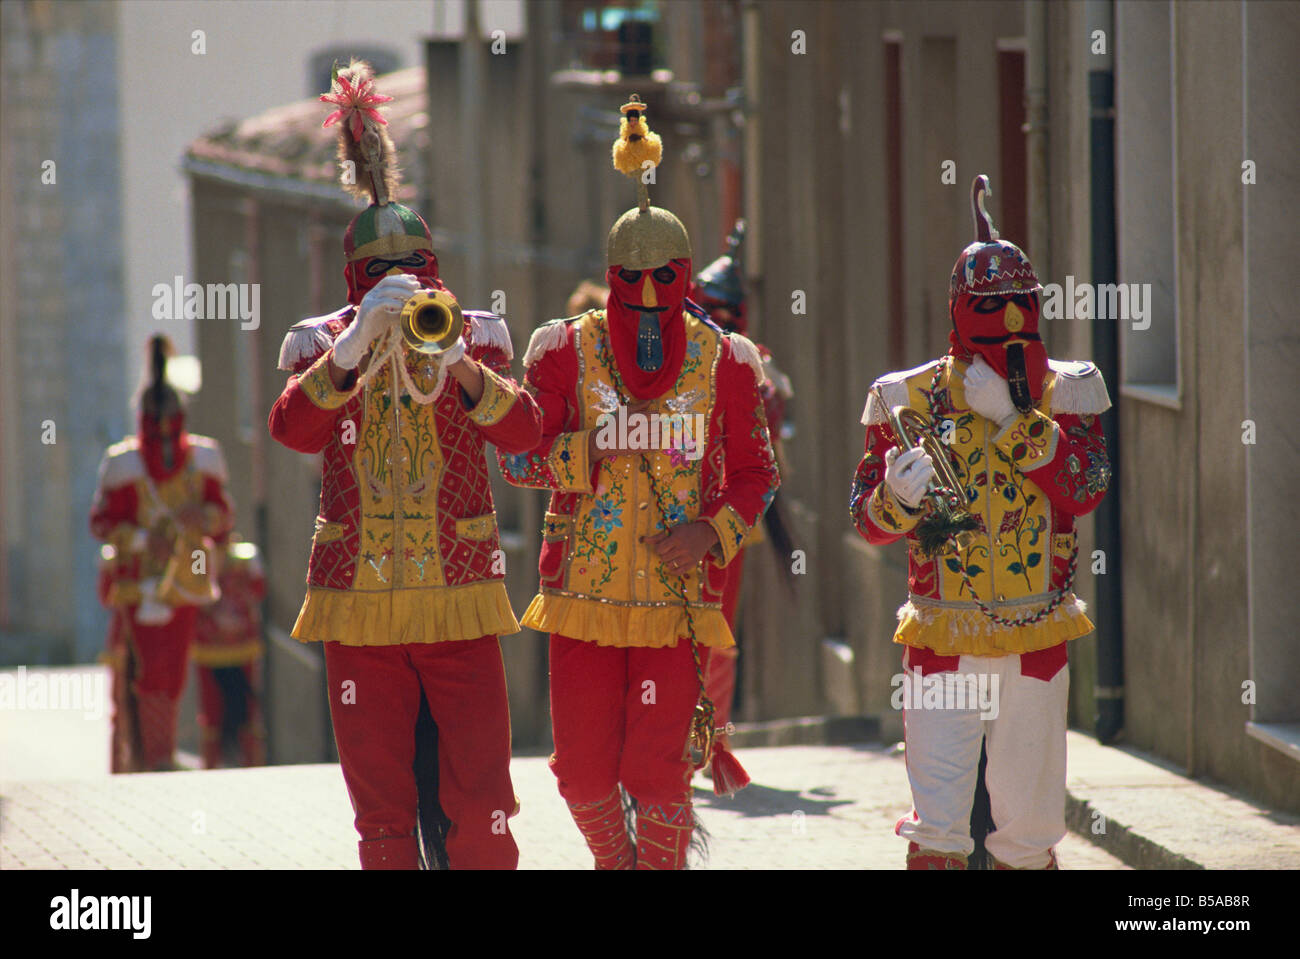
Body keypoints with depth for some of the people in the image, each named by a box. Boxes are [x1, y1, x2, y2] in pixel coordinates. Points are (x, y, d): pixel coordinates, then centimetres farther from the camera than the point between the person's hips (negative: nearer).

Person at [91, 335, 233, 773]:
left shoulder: (201, 461, 6)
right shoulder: (123, 465, -3)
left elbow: (222, 513, 10)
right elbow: (102, 521, 0)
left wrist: (202, 516, -14)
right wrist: (142, 539, -17)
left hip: (184, 583, 4)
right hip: (137, 583, -4)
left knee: (173, 674, 6)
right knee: (149, 670, -14)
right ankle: (156, 758, -15)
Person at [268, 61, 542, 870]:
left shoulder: (474, 336, 6)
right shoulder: (325, 344, 6)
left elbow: (524, 431, -11)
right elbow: (293, 429, -14)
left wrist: (455, 363, -28)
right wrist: (357, 345, -27)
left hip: (459, 598, -1)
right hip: (359, 601, 1)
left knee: (477, 809, -6)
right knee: (383, 809, 3)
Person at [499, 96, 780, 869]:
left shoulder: (724, 363, 5)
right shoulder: (567, 352, 3)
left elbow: (756, 474, 9)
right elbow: (517, 455, 0)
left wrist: (714, 534, -9)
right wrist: (591, 453, -17)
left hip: (679, 596, -1)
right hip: (584, 594, 1)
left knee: (659, 772, -8)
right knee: (584, 770, 4)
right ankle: (615, 861, 31)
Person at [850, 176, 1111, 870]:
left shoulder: (1062, 394, 4)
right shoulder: (911, 398, 1)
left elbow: (1085, 490, -12)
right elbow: (867, 520, 3)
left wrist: (1014, 421, -20)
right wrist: (898, 496, -20)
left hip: (1037, 641, 2)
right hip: (944, 642, -2)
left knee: (1029, 832, 10)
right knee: (937, 825, -13)